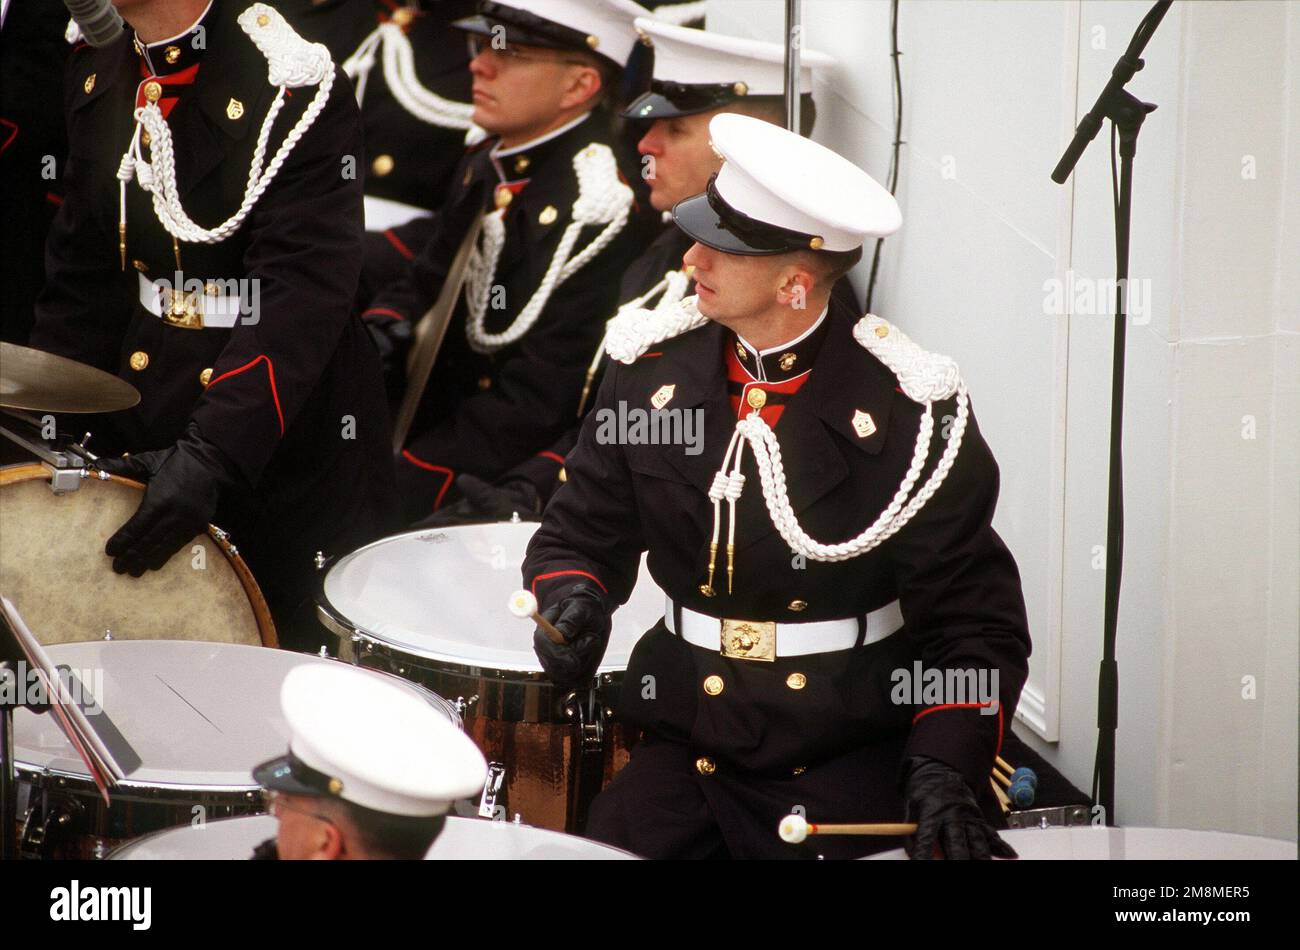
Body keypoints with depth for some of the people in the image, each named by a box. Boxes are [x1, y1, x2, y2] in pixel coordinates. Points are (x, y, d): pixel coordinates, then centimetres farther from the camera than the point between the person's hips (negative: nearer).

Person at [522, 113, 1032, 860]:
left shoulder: (904, 408, -12)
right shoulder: (654, 365, 0)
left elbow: (971, 612, -10)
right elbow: (585, 529, 10)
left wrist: (945, 768, -23)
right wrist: (574, 601, -13)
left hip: (857, 757, -3)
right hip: (686, 745, 3)